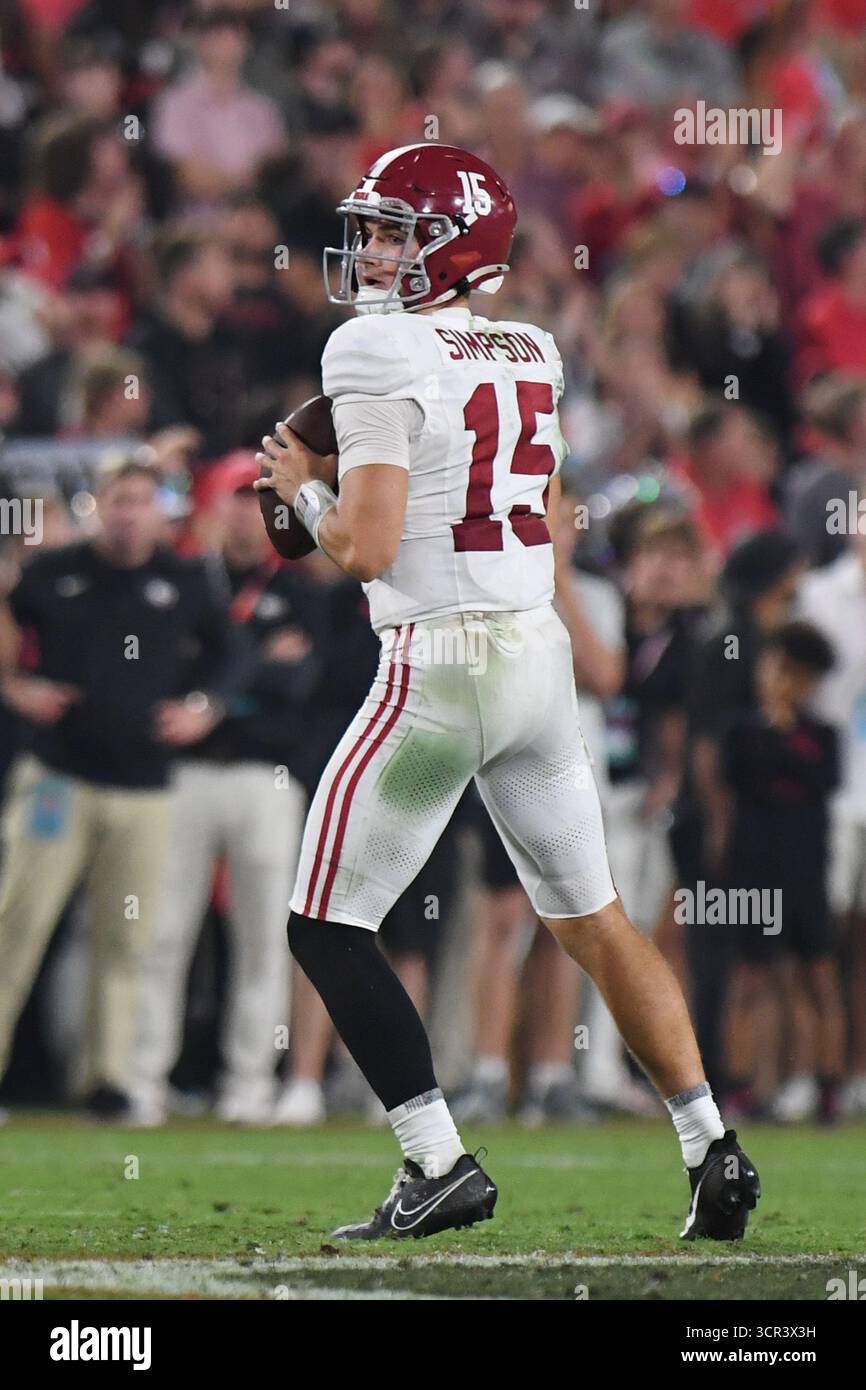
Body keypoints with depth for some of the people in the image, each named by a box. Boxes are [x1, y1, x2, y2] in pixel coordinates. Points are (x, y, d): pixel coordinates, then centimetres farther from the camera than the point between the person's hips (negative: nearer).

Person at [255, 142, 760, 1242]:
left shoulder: (379, 353, -12)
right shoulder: (533, 355, 11)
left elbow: (366, 548, -17)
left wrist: (301, 488, 2)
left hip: (437, 663, -7)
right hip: (541, 652, 7)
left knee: (328, 927, 2)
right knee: (592, 917, 16)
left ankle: (439, 1165, -4)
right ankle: (713, 1149, 9)